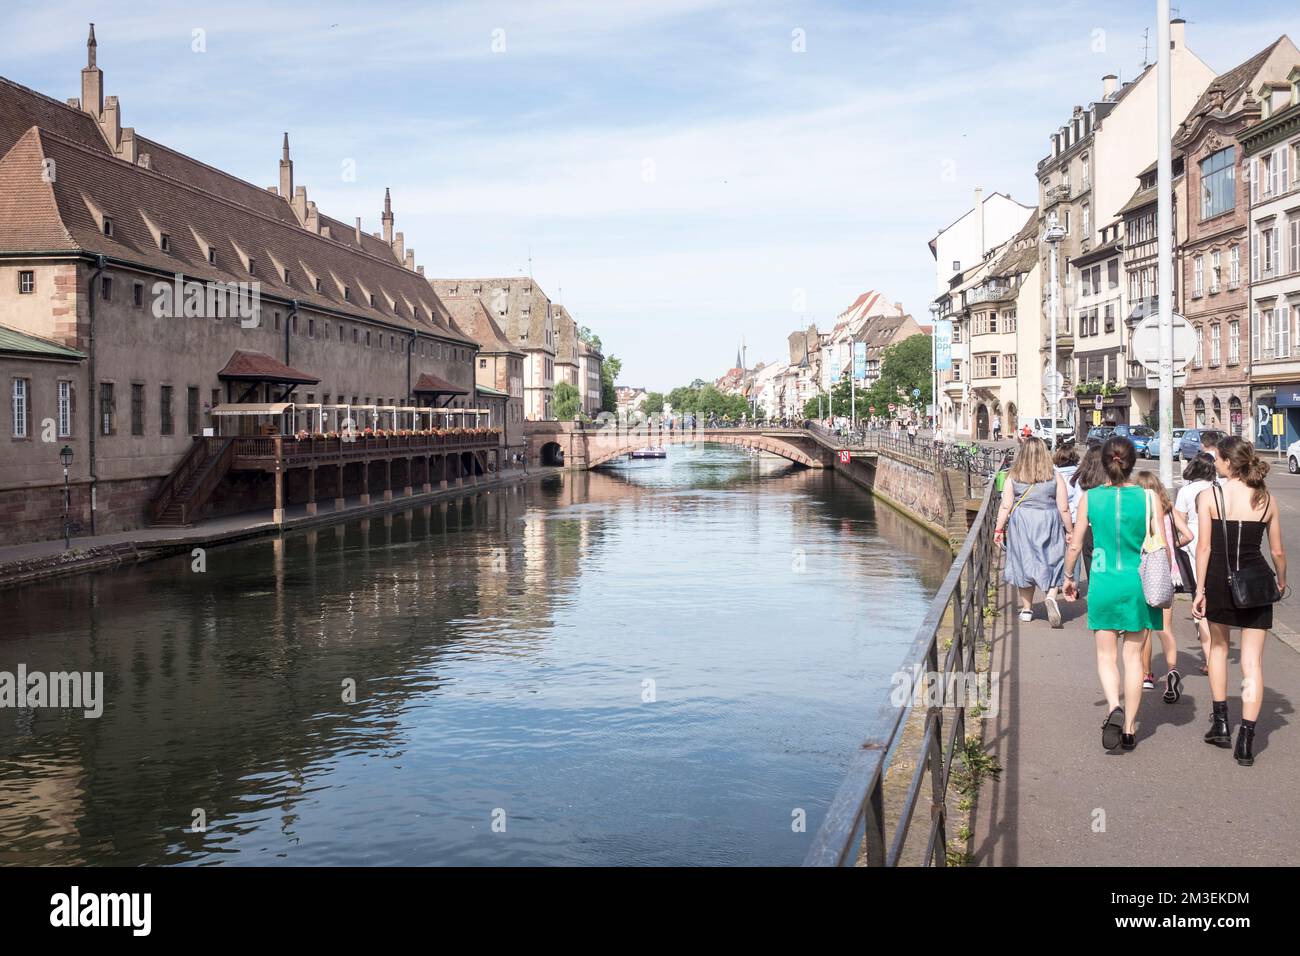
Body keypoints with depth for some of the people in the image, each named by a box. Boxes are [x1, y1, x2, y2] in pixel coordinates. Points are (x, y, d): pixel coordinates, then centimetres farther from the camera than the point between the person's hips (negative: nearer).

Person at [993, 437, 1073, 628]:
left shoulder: (1013, 478, -4)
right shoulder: (1055, 478, -4)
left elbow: (1005, 507, -4)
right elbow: (1064, 509, -2)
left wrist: (999, 529, 4)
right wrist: (1069, 531, 8)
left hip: (1021, 525, 1)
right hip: (1049, 523, -1)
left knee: (1024, 563, 10)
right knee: (1050, 562, 9)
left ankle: (1026, 609, 17)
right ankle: (1051, 597, -16)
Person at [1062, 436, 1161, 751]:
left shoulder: (1090, 498, -4)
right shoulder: (1147, 497, -6)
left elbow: (1075, 545, 0)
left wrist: (1069, 577, 16)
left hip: (1103, 583, 0)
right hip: (1138, 583, 0)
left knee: (1106, 656, 11)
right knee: (1133, 656, 10)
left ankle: (1115, 708, -15)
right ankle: (1129, 729, 14)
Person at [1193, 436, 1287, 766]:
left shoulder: (1209, 496, -8)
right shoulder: (1266, 499, 1)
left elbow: (1204, 547, -11)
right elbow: (1278, 551, 6)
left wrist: (1199, 590, -5)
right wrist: (1281, 581, 24)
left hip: (1220, 580, -1)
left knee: (1218, 647, 23)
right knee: (1253, 662, 4)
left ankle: (1221, 723, 23)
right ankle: (1246, 741, 1)